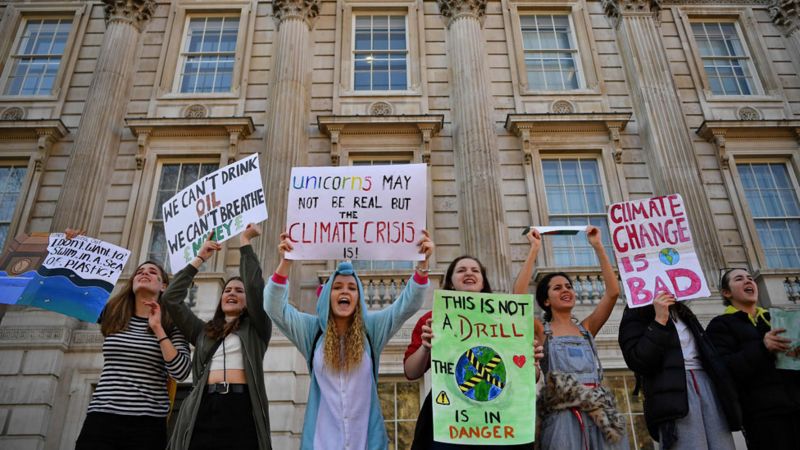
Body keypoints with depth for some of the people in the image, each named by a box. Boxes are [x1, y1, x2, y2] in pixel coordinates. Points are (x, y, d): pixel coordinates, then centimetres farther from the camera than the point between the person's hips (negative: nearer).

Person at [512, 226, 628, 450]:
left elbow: (613, 292, 5)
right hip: (563, 417, -3)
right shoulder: (542, 331, 5)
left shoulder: (586, 328, 14)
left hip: (599, 413, 3)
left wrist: (597, 246, 5)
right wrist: (534, 249, -7)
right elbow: (518, 295, -12)